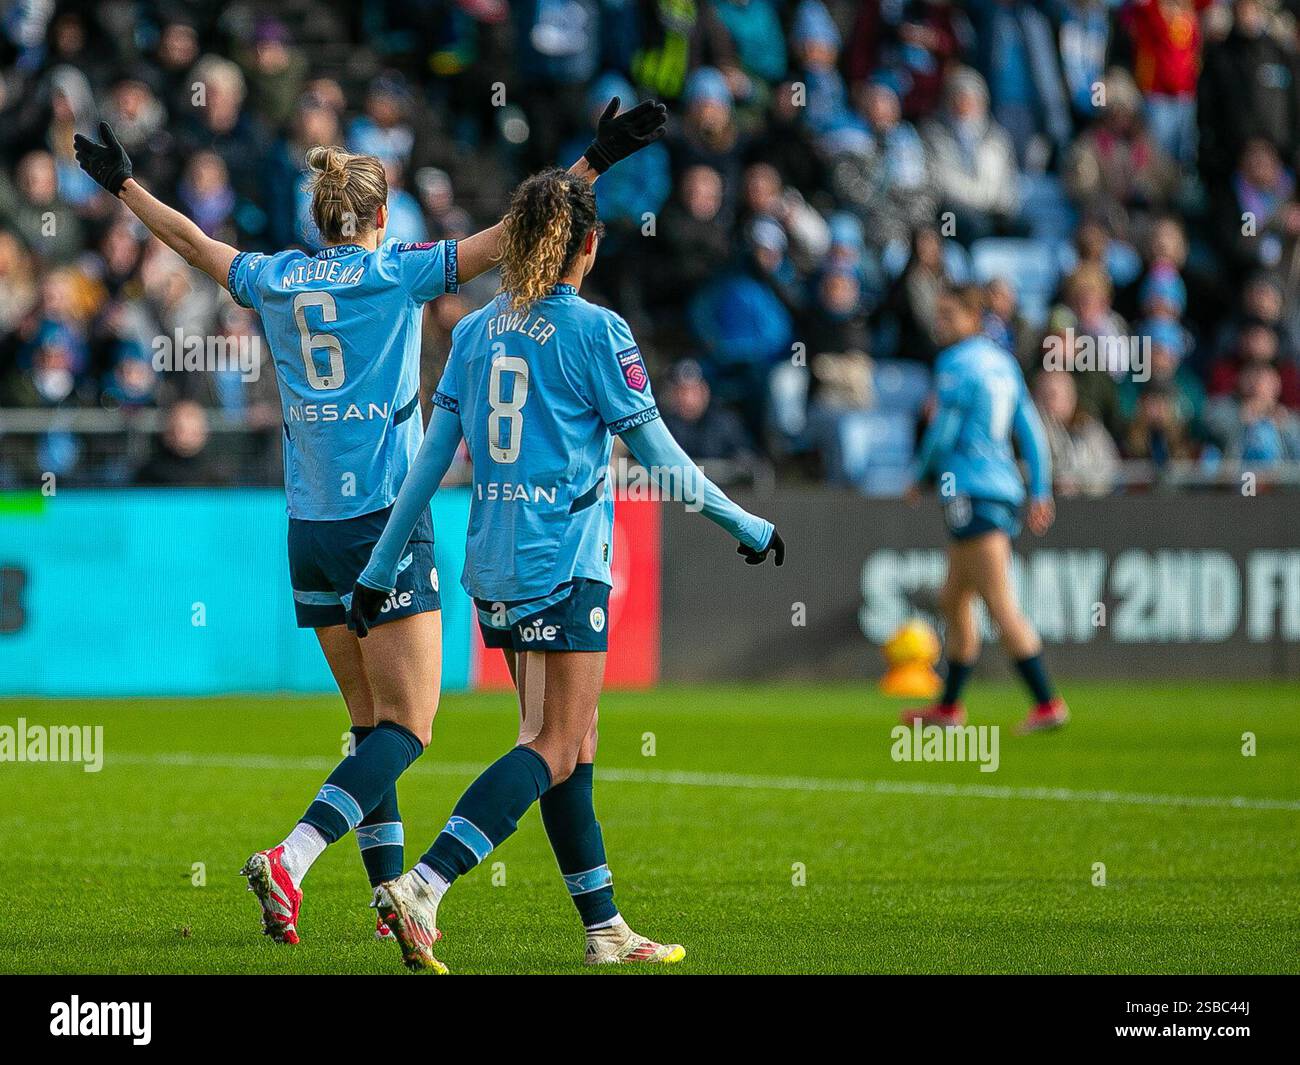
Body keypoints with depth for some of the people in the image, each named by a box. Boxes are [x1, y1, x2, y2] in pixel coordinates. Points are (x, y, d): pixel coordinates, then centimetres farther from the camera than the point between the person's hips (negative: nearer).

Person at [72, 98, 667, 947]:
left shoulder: (277, 279, 9)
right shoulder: (398, 273, -4)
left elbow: (196, 244, 25)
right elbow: (507, 239, -10)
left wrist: (125, 186, 41)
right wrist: (594, 163, -9)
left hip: (310, 529, 6)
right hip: (386, 521, -6)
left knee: (372, 722, 15)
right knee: (406, 727, -7)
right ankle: (292, 860, -25)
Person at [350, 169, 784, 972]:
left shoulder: (476, 331, 8)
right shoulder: (594, 331, -9)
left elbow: (433, 458, 8)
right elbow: (660, 458, -6)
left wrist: (382, 568, 13)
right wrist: (747, 526, 6)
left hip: (493, 564, 7)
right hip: (564, 564, -7)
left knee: (570, 743, 13)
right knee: (556, 747, -6)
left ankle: (604, 928, 15)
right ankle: (422, 888, -21)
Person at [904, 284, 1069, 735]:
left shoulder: (956, 364, -10)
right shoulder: (1002, 361, 15)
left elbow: (943, 432, -11)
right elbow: (1030, 429, 15)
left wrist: (919, 475, 5)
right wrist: (1040, 490, 17)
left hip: (972, 493, -9)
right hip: (1002, 488, 9)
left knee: (1000, 605, -11)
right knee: (953, 601, 18)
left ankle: (1047, 703, -16)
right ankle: (949, 707, 24)